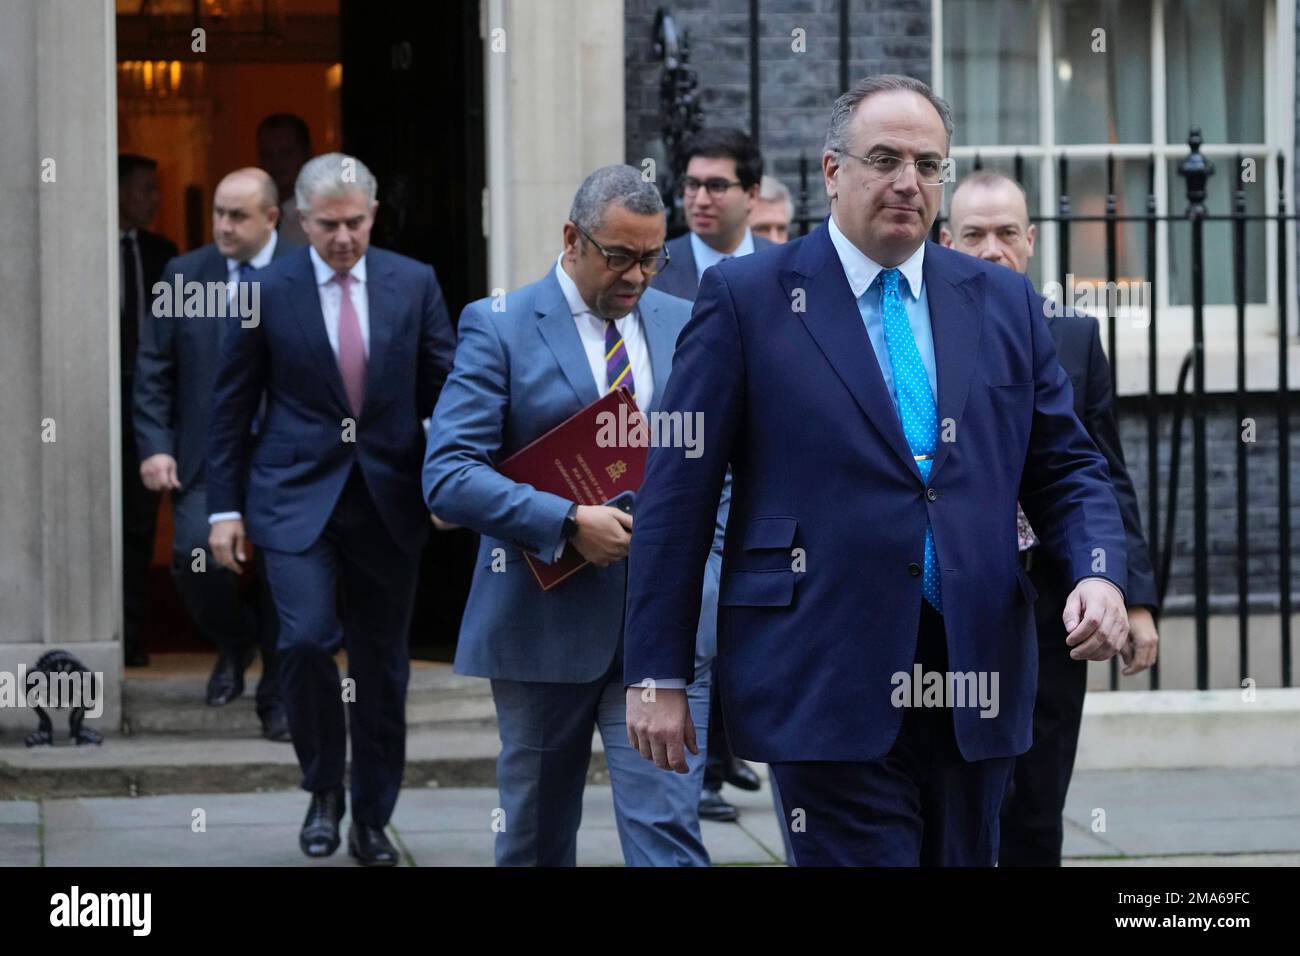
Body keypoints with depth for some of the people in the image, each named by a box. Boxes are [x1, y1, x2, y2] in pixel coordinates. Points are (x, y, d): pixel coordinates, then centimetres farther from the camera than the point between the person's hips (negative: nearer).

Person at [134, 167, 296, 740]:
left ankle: (278, 700, 18)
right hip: (204, 456, 2)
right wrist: (155, 447, -2)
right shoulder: (183, 275, 5)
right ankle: (233, 645, 16)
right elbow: (153, 370, 7)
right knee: (195, 554, -15)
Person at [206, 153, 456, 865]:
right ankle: (324, 789, 6)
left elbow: (444, 386, 6)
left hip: (388, 501, 2)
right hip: (295, 499, -2)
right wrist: (225, 507, -1)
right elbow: (232, 406, 3)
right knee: (306, 639, -18)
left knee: (381, 663, 7)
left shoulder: (413, 284, 3)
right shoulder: (266, 292, -1)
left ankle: (372, 820, 21)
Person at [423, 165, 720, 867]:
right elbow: (448, 475, -12)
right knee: (536, 838, 12)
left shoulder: (685, 326, 9)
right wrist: (568, 523, -22)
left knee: (667, 831, -9)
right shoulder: (498, 327, -4)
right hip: (544, 623, -2)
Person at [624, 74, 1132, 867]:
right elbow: (678, 492, -1)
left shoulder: (1003, 302, 13)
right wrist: (657, 674, -4)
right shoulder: (747, 297, 1)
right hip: (828, 683, -4)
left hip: (976, 684, 5)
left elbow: (1068, 467, 15)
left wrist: (1100, 573, -6)